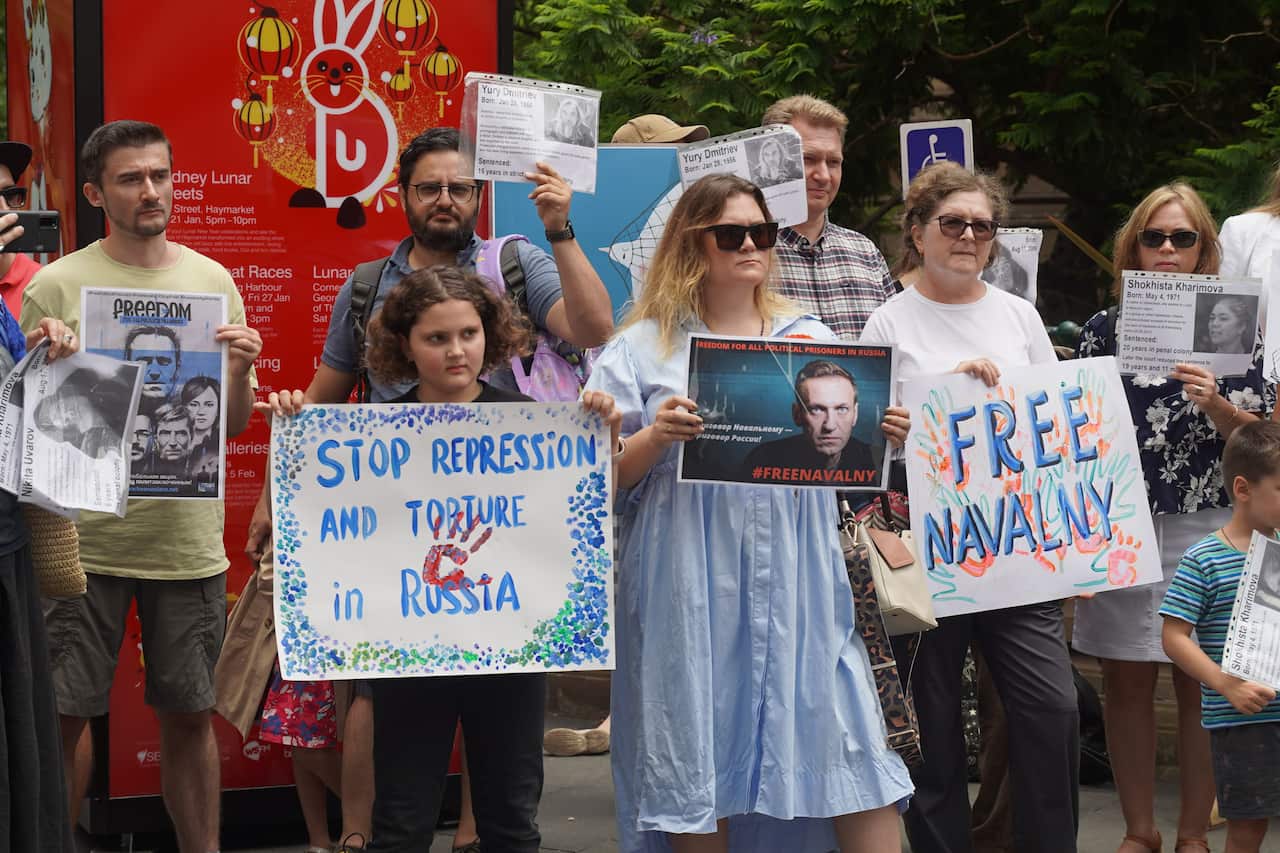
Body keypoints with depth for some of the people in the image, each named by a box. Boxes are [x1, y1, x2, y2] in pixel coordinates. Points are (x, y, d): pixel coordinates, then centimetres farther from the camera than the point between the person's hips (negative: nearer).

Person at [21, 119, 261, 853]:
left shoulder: (213, 282, 6)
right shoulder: (57, 288, -2)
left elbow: (233, 427, 9)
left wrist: (241, 371, -10)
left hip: (189, 538, 2)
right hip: (86, 538, -2)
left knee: (191, 715, 9)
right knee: (63, 715, 2)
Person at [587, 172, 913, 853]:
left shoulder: (814, 341, 15)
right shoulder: (644, 348, 5)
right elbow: (600, 480, 1)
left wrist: (885, 439, -4)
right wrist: (654, 439, -17)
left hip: (797, 582, 2)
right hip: (692, 587, -2)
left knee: (846, 743, -3)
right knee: (698, 754, -1)